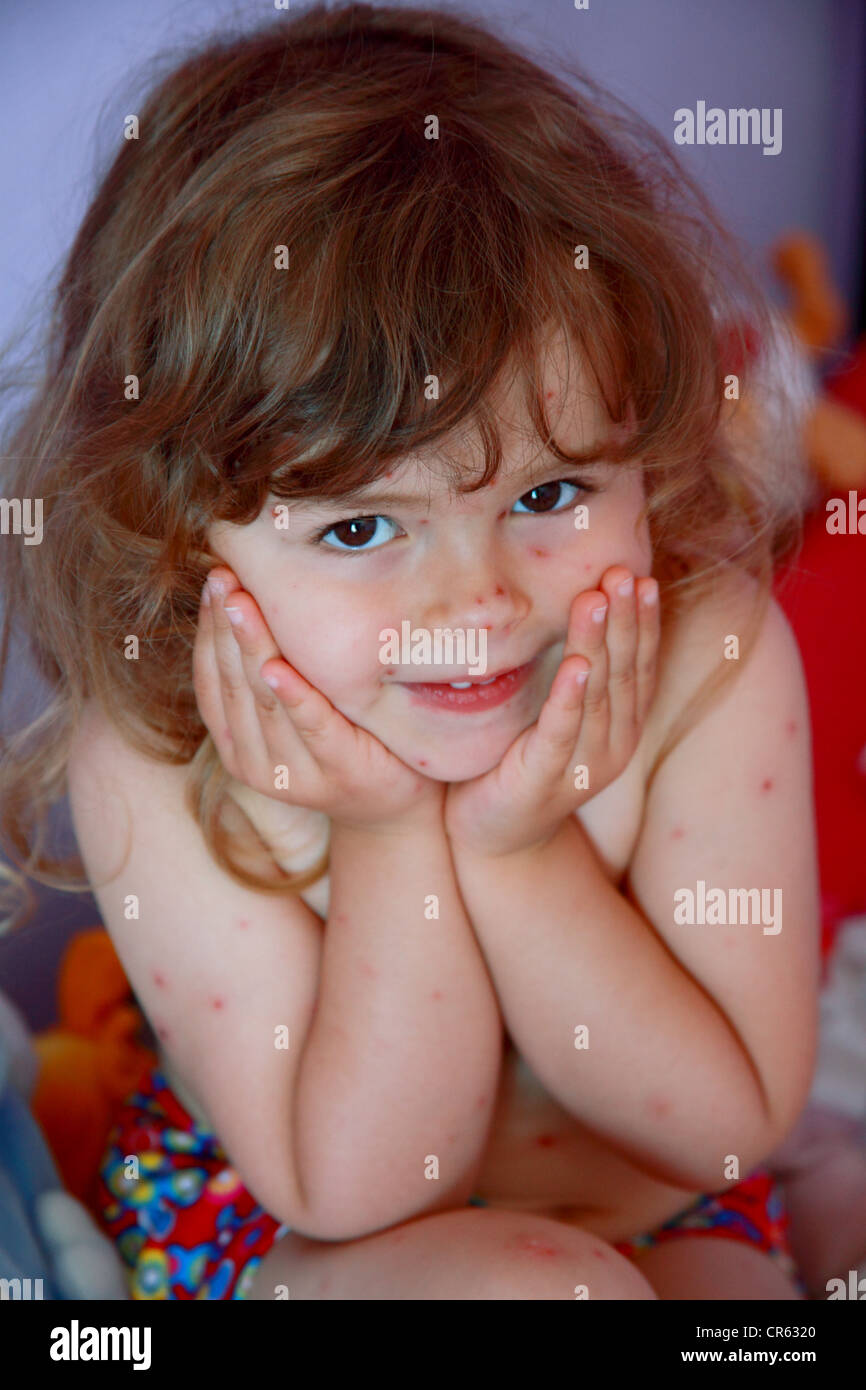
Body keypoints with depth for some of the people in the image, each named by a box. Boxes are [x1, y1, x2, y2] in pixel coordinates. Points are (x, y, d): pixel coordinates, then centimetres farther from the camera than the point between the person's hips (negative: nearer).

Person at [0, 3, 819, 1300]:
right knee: (536, 1284, -27)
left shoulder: (717, 660, -24)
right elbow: (355, 1185, -20)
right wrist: (390, 844, -30)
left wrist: (517, 854, -29)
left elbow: (734, 1123, -18)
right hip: (277, 1237, -2)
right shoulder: (153, 767, -25)